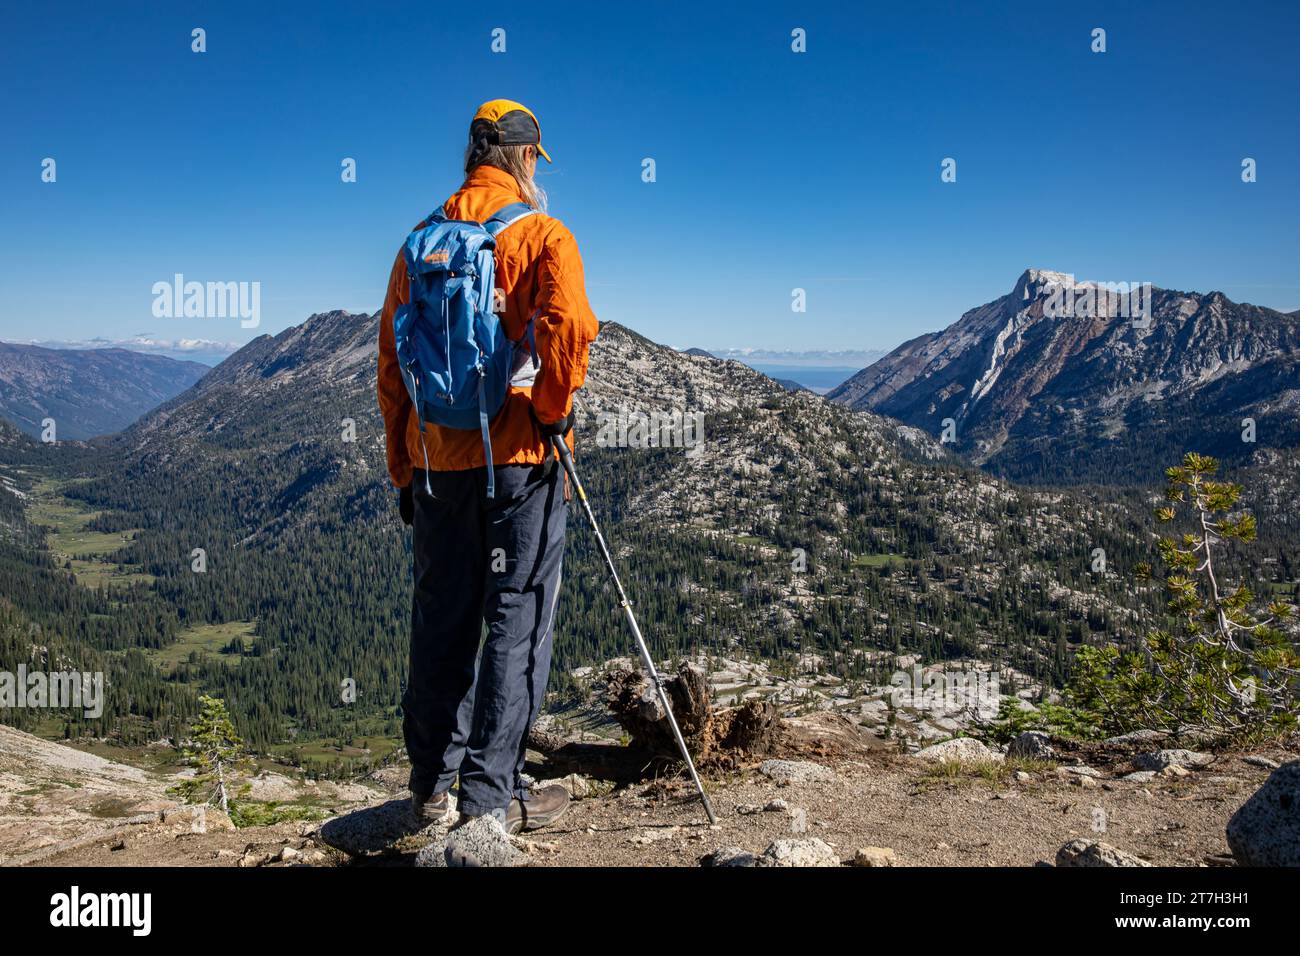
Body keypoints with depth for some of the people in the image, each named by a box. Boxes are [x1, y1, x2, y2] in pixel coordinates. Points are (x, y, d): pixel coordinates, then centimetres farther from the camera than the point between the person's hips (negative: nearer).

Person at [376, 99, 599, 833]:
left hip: (435, 459, 5)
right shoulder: (541, 235, -4)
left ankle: (433, 784, 23)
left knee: (442, 619, 13)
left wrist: (403, 469, 16)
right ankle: (492, 792, 6)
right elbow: (568, 326, -24)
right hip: (517, 457, -5)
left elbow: (392, 360, 12)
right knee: (517, 617, 3)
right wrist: (553, 412, -9)